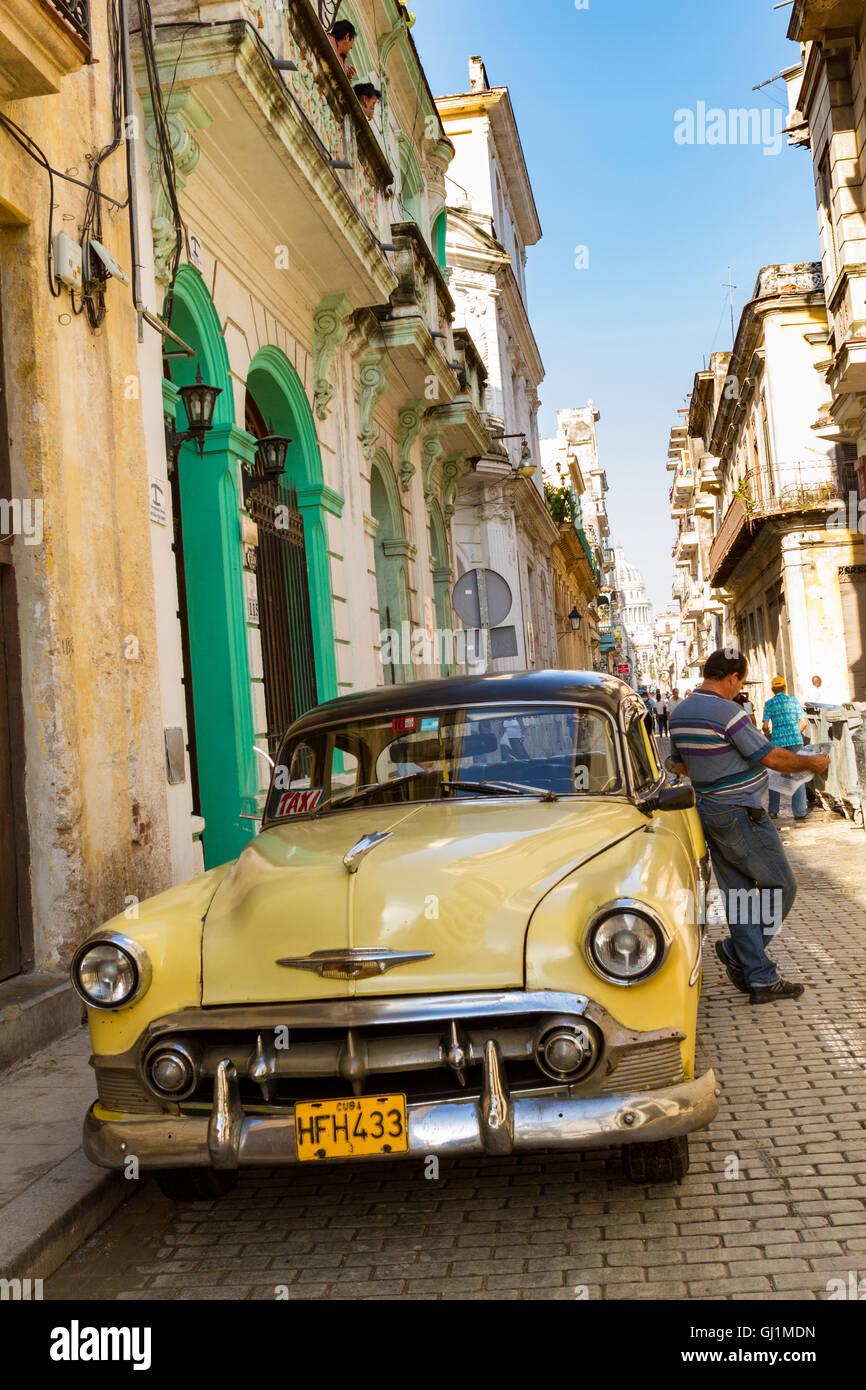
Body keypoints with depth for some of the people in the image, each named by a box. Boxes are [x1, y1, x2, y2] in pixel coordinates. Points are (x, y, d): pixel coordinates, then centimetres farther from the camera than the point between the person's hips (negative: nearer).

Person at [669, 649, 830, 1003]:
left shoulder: (680, 713, 7)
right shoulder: (727, 713, -20)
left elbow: (678, 765, 18)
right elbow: (773, 758, -17)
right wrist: (811, 763, -1)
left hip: (708, 812, 9)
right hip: (741, 814, -9)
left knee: (738, 894, 10)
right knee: (780, 888, 6)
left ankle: (760, 978, 13)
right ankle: (736, 950, 6)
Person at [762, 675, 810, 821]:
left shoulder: (769, 704, 2)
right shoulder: (794, 701, 5)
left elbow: (765, 726, -4)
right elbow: (804, 723, 3)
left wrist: (768, 735, 16)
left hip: (777, 742, 0)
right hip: (795, 740, 0)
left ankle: (773, 811, 10)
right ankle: (799, 811, 2)